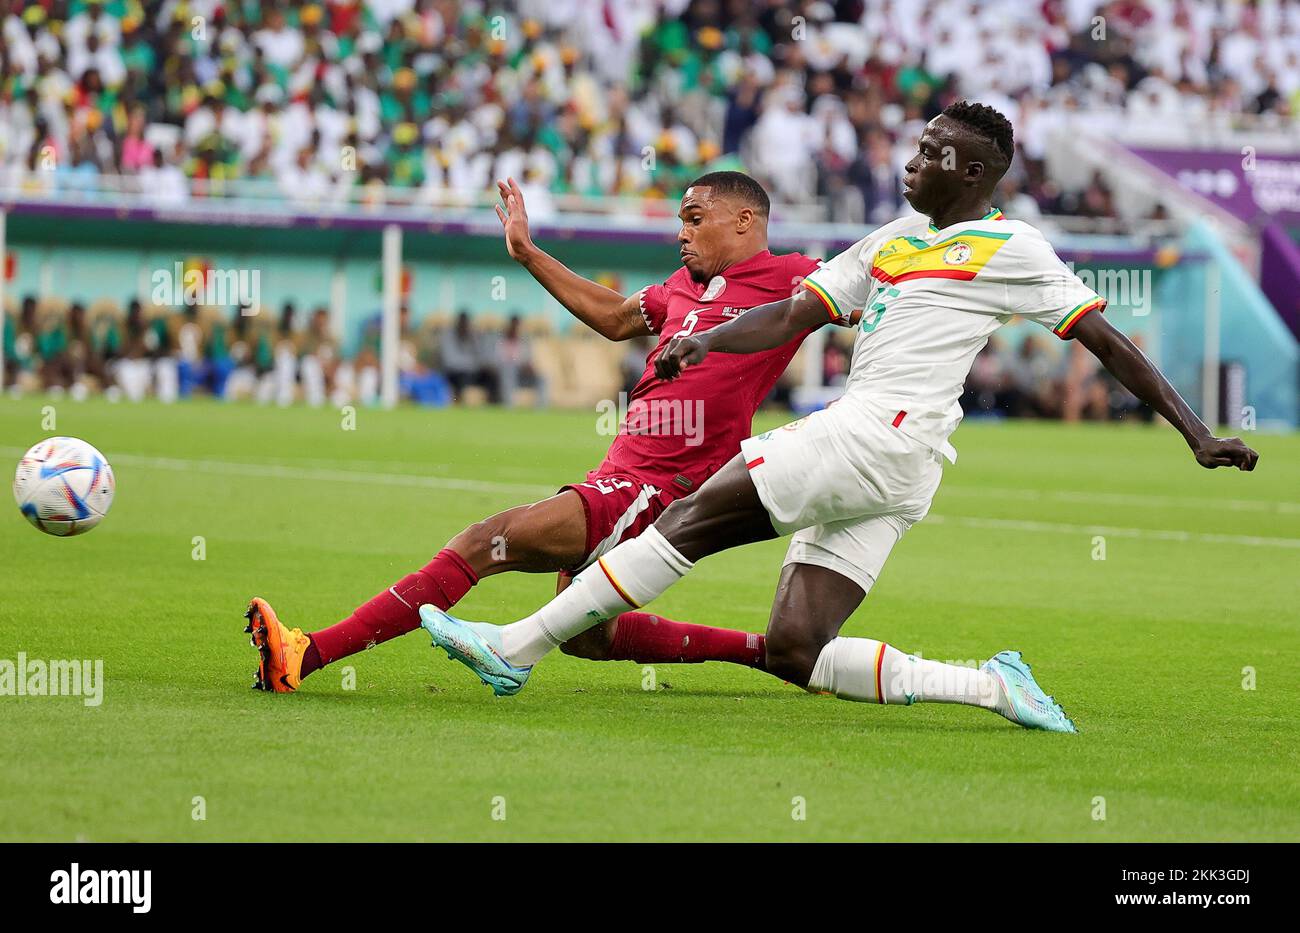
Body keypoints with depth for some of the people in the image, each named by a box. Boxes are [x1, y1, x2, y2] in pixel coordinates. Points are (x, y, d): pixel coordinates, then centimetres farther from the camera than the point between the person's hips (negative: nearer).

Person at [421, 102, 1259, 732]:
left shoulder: (1009, 248, 4)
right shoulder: (891, 242, 25)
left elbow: (1108, 341, 5)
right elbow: (797, 315, 22)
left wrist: (1197, 433, 1)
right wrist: (705, 342, 3)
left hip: (886, 434, -8)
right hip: (863, 457, 8)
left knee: (691, 519, -12)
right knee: (796, 652, -4)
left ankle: (517, 647, -11)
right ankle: (994, 688, -1)